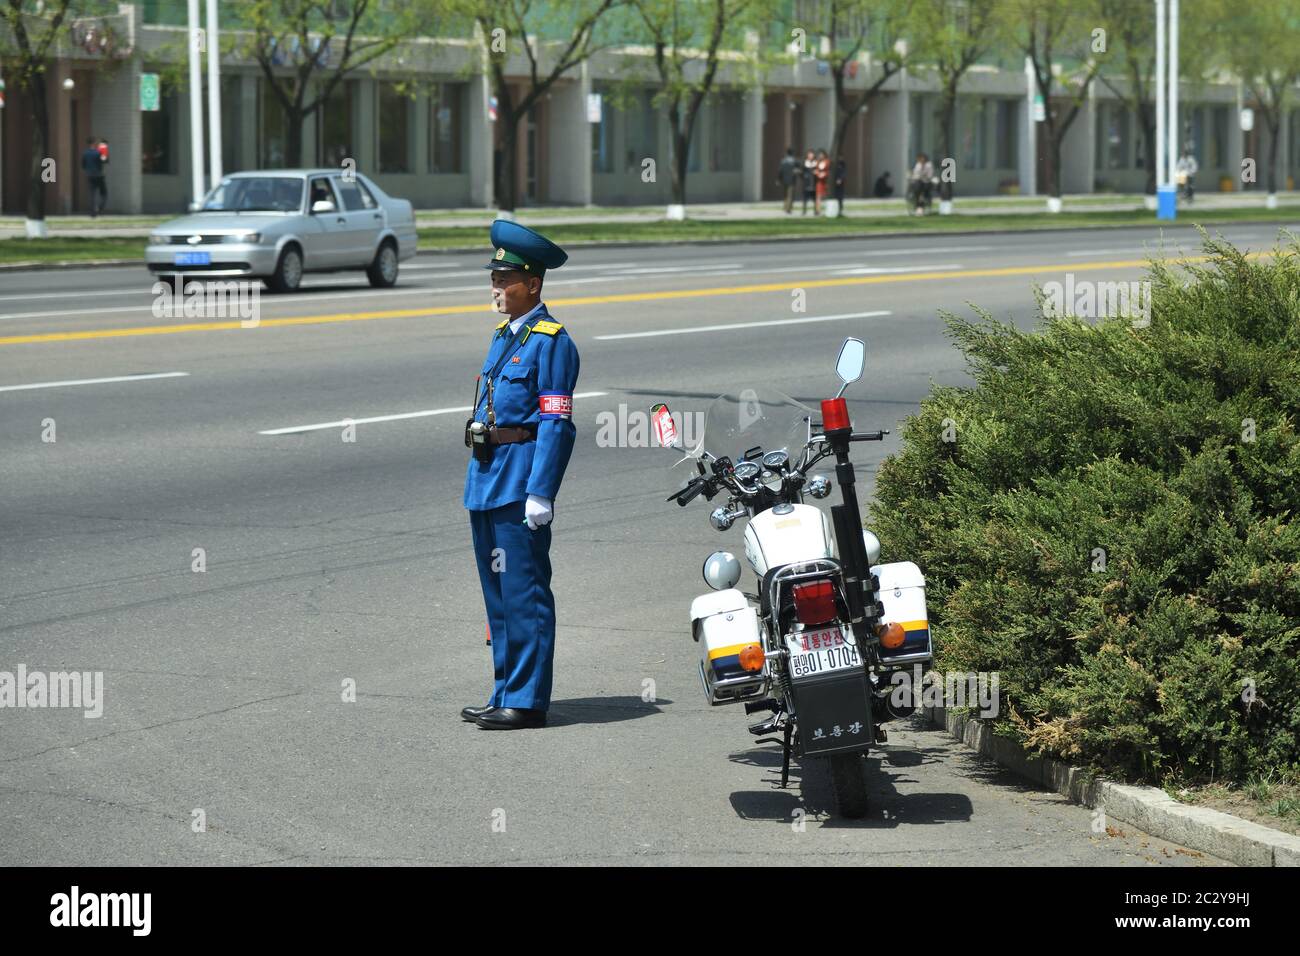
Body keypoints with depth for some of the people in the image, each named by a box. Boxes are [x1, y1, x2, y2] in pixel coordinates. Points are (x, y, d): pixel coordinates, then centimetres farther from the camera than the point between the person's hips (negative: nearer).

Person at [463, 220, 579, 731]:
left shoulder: (551, 341, -10)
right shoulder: (504, 336, 17)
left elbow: (556, 423, -16)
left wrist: (540, 492, -21)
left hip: (520, 481, -9)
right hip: (487, 478, 9)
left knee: (523, 593, -6)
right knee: (498, 593, 13)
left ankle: (528, 701, -2)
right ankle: (507, 695, 21)